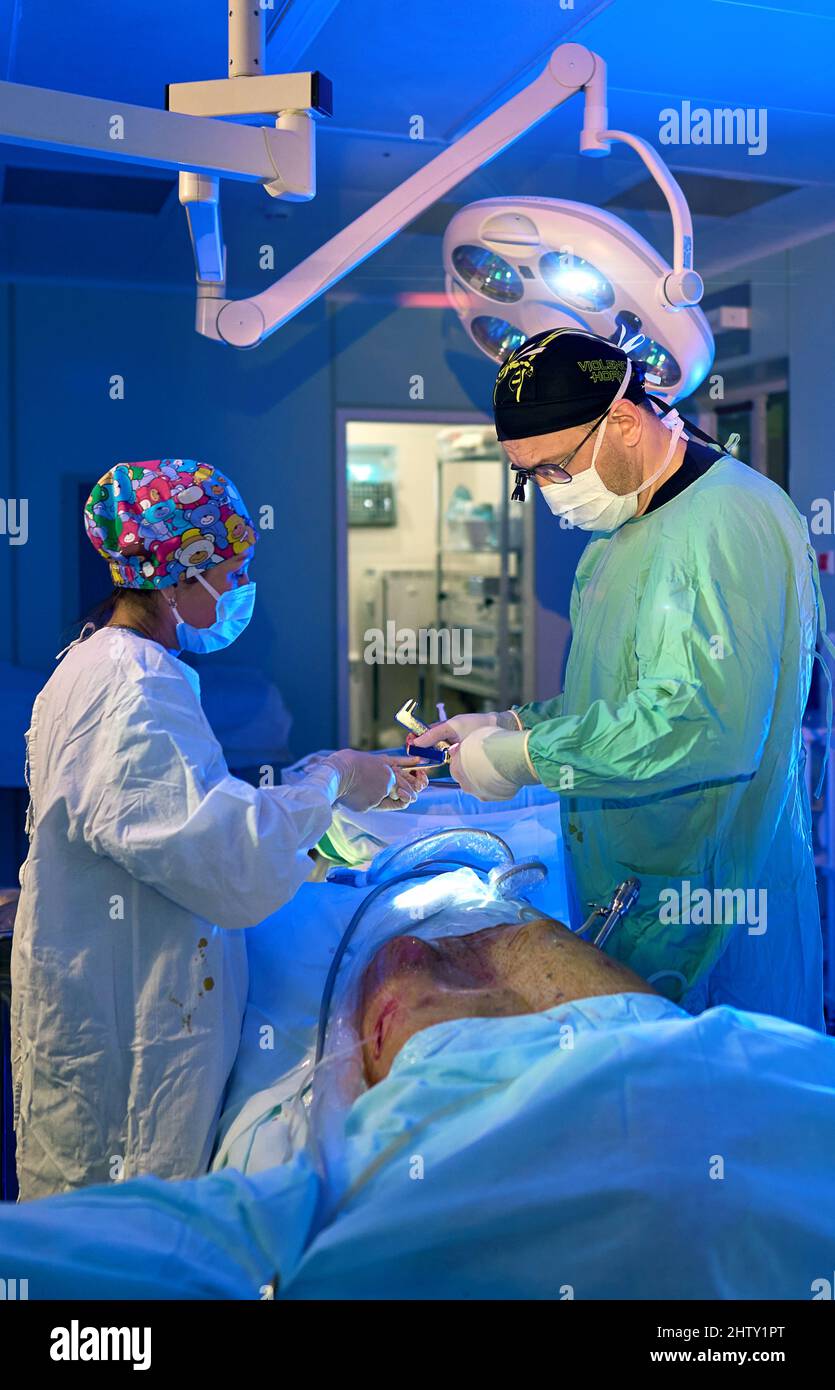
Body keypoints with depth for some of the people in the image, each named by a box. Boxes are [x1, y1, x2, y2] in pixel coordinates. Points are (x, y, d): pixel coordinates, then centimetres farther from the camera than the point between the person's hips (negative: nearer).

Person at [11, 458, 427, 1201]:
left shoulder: (104, 665, 10)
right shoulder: (133, 691, -23)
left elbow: (198, 808, 15)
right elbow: (234, 862, -28)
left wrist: (351, 782, 14)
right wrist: (332, 782, -13)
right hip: (124, 1022, -10)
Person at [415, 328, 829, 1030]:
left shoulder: (730, 519, -19)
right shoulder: (622, 534, 15)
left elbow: (707, 725, -30)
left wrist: (523, 758, -21)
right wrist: (511, 725, 7)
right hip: (625, 893, 9)